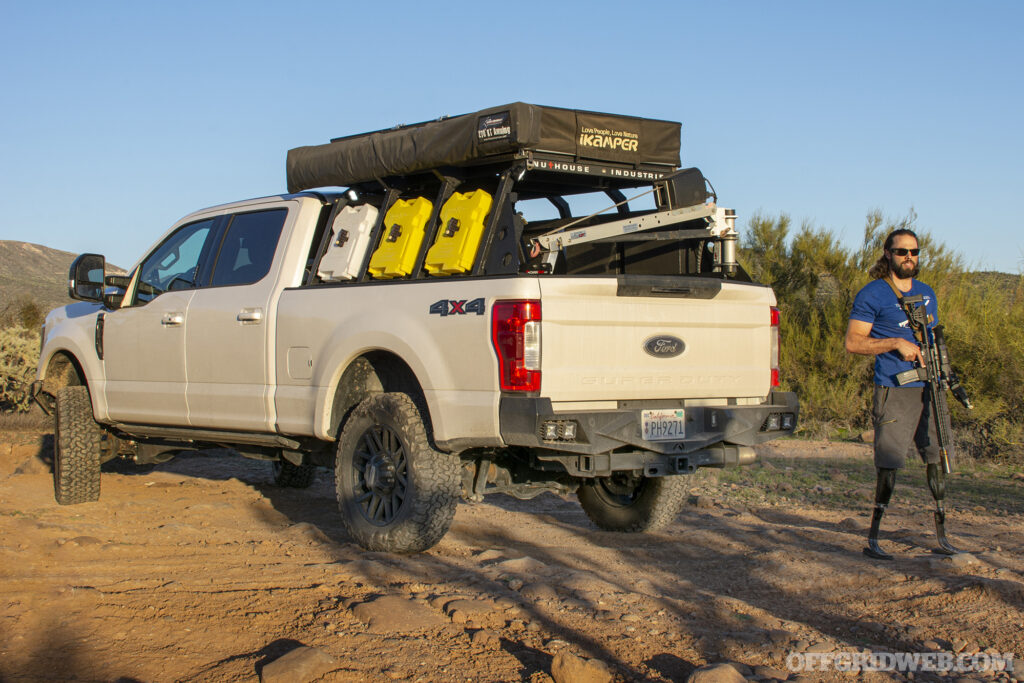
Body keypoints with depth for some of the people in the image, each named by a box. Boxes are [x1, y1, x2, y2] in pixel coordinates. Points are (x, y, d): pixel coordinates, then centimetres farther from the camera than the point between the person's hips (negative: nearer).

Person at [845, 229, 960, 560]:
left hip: (929, 387, 6)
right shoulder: (873, 294, -2)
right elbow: (853, 342, -6)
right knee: (888, 464, -7)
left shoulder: (927, 293, 18)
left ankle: (942, 537, 17)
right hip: (894, 391, -6)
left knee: (938, 458, 7)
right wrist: (897, 343, -15)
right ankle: (873, 539, 0)